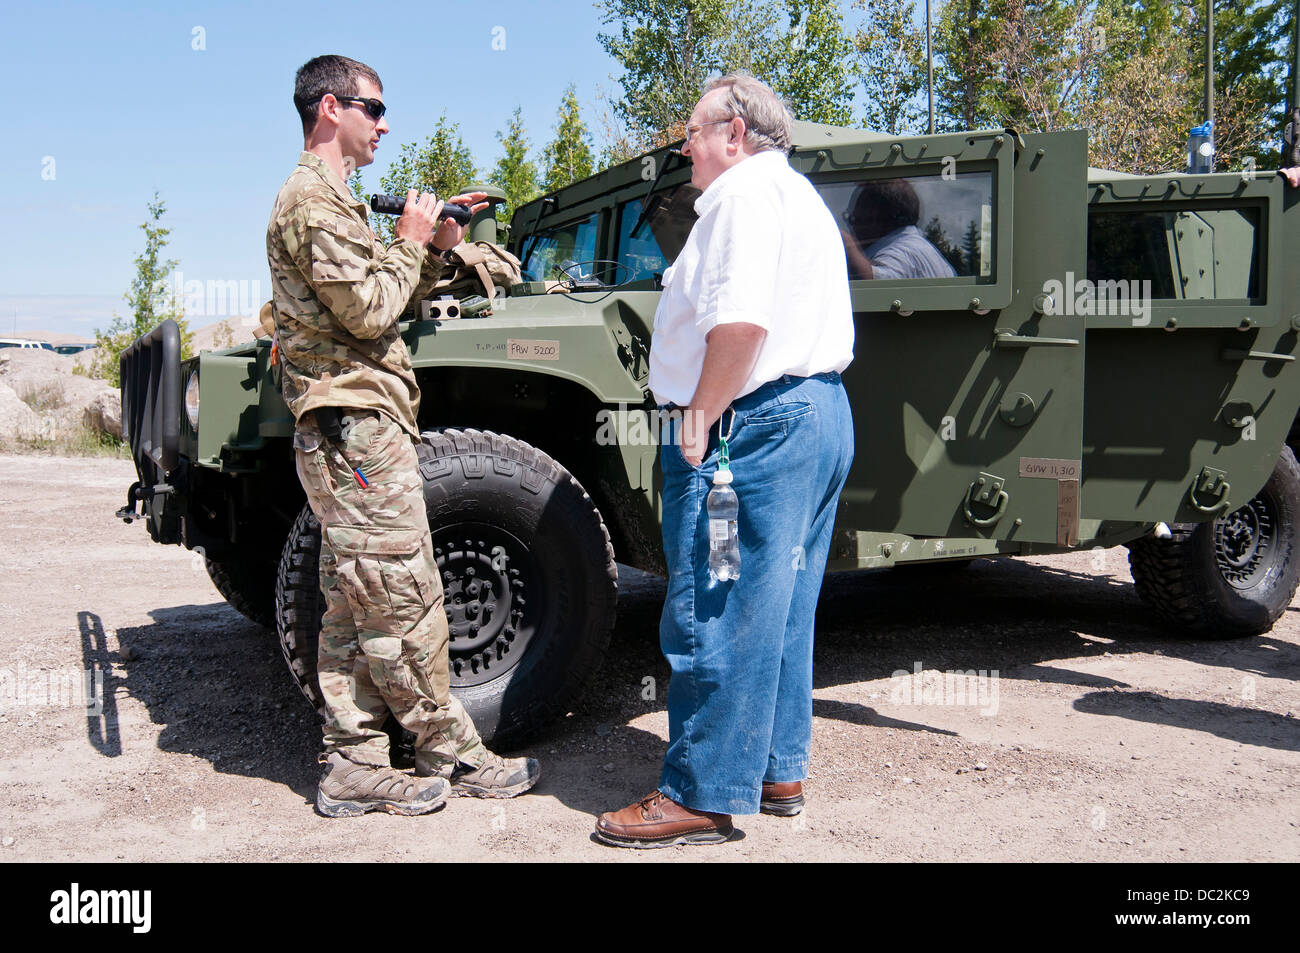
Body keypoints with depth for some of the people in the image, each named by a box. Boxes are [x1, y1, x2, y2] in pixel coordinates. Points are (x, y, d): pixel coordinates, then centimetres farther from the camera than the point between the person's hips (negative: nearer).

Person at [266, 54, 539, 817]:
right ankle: (455, 756, 7)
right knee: (404, 599, -3)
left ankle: (354, 770, 15)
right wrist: (412, 242, -4)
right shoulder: (314, 201, -10)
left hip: (348, 431, 11)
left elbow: (388, 300, 22)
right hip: (355, 424, -11)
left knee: (357, 606, 10)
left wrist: (435, 248, 11)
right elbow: (369, 311, -18)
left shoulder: (327, 199, 23)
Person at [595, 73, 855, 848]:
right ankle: (779, 769, 22)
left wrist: (699, 418, -16)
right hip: (823, 412, 11)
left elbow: (741, 323, -23)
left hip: (756, 424, -11)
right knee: (779, 611, 14)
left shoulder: (746, 192, -9)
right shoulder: (803, 197, 24)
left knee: (715, 617, -6)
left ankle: (704, 797, 2)